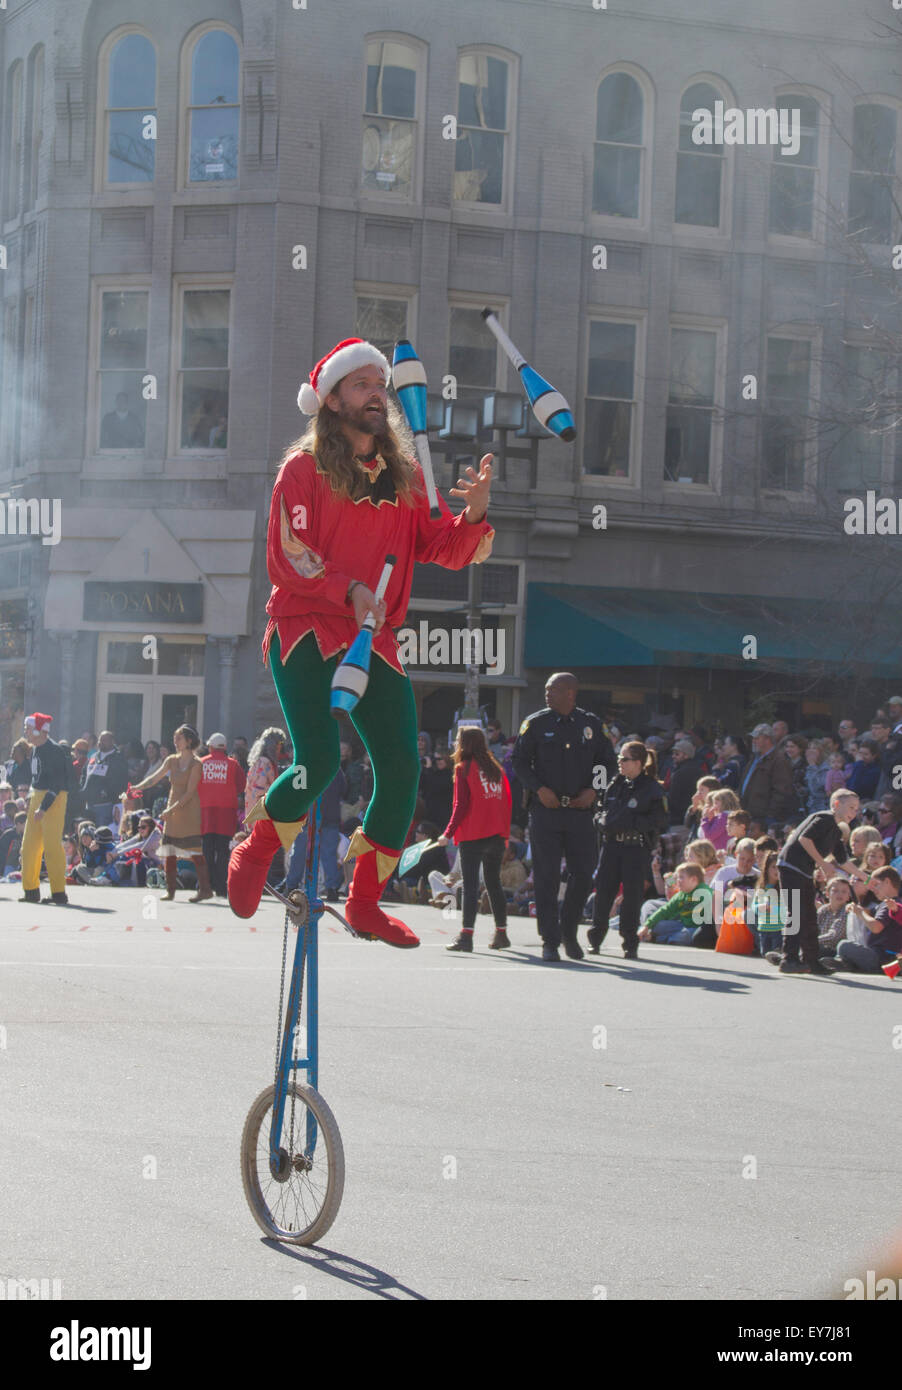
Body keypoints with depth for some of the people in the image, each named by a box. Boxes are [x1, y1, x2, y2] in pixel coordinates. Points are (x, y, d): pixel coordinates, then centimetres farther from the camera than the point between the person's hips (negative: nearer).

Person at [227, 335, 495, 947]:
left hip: (375, 640, 5)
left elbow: (443, 550, 7)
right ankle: (255, 855, 10)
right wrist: (349, 591, -21)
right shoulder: (305, 467, -3)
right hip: (306, 629, -5)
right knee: (320, 760, -19)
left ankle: (365, 903, 10)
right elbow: (287, 556, -9)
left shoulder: (406, 475, 12)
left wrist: (473, 514, -13)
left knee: (402, 766, -4)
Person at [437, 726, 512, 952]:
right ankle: (501, 933, 18)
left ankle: (466, 934, -14)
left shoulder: (464, 768, -5)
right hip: (497, 835, 5)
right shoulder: (496, 768, 11)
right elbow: (506, 802, 11)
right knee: (493, 883, 15)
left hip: (473, 835, -5)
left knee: (470, 885, -7)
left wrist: (448, 833, -6)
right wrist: (505, 834, 17)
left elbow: (461, 805, -10)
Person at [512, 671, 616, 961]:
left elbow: (609, 763, 13)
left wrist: (593, 790, -2)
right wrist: (539, 789, -9)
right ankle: (550, 941, 3)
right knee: (546, 877, -3)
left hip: (580, 809, 1)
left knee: (583, 874, 1)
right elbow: (519, 761, 5)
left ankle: (569, 931, 21)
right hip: (545, 809, -1)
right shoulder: (536, 723, 3)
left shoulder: (592, 724, 7)